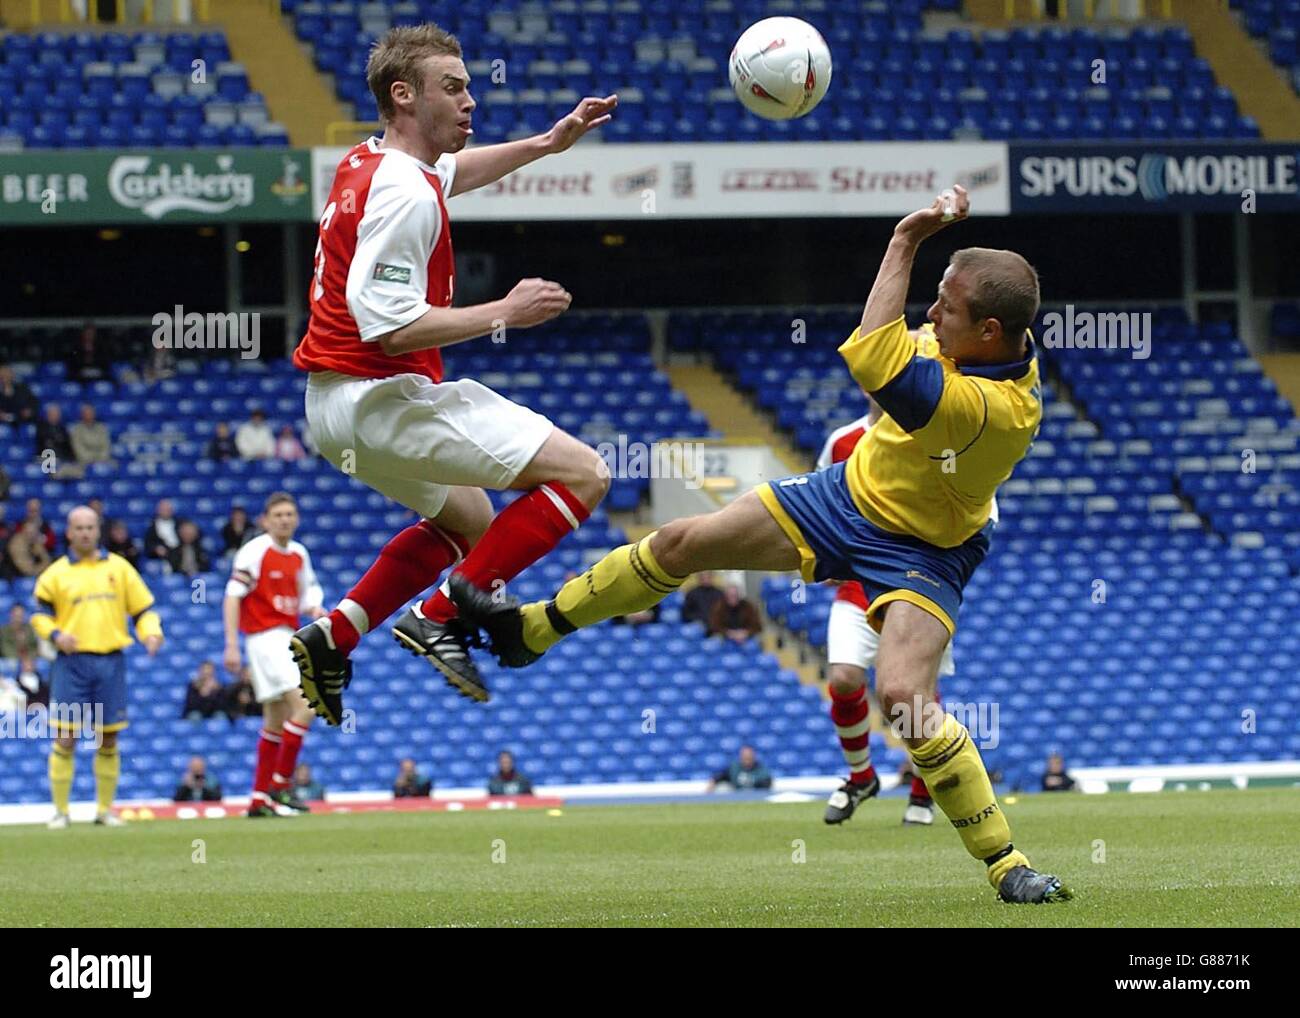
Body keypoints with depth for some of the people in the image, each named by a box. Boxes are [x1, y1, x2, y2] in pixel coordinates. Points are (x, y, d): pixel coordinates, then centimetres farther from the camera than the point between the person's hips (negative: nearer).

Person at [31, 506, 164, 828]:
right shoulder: (56, 573, 4)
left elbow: (143, 608, 11)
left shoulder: (118, 567, 9)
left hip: (111, 662, 2)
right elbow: (41, 613, 6)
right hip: (72, 661, -2)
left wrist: (151, 633, -7)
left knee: (108, 738, 5)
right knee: (65, 738, -6)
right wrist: (55, 634, -14)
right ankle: (60, 811, 1)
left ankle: (105, 809, 15)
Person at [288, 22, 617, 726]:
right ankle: (439, 618, -11)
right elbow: (390, 327, -27)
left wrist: (546, 144, 31)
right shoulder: (404, 195, -19)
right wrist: (503, 312, -19)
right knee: (582, 475, -11)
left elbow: (450, 172, 35)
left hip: (335, 401, 10)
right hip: (379, 397, -10)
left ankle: (331, 639, 18)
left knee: (468, 521, 31)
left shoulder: (369, 164, 12)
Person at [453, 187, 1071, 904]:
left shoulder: (1000, 409, -40)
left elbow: (876, 368, -49)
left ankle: (1007, 865, -13)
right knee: (683, 543, 8)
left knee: (904, 693, -30)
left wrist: (906, 242, -44)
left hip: (919, 552, -8)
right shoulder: (988, 341, -16)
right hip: (850, 490, 8)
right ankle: (532, 628, 30)